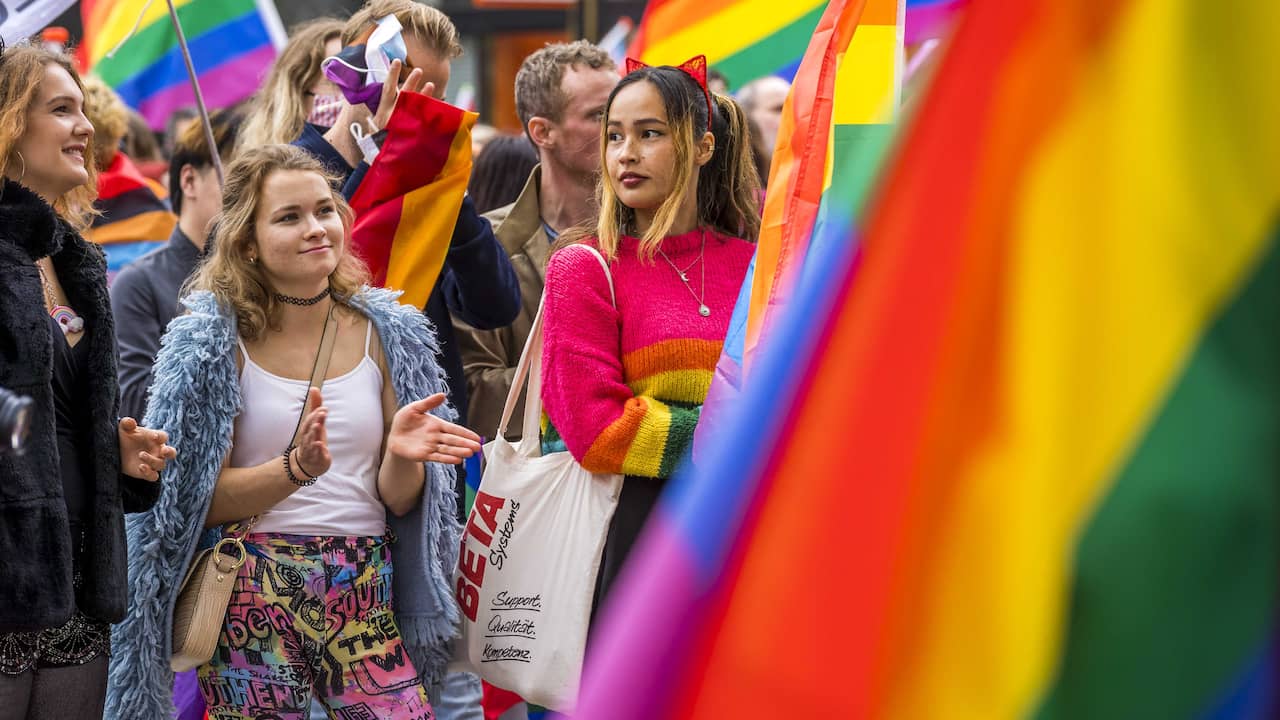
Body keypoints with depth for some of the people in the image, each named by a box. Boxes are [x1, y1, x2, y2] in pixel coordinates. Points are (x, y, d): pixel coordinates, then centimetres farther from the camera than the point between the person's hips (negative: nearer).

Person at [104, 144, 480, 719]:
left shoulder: (386, 333, 5)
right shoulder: (214, 341, -2)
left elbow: (399, 501, 7)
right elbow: (202, 503, -6)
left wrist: (401, 454, -16)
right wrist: (296, 469, -23)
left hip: (365, 598, 2)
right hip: (252, 601, -2)